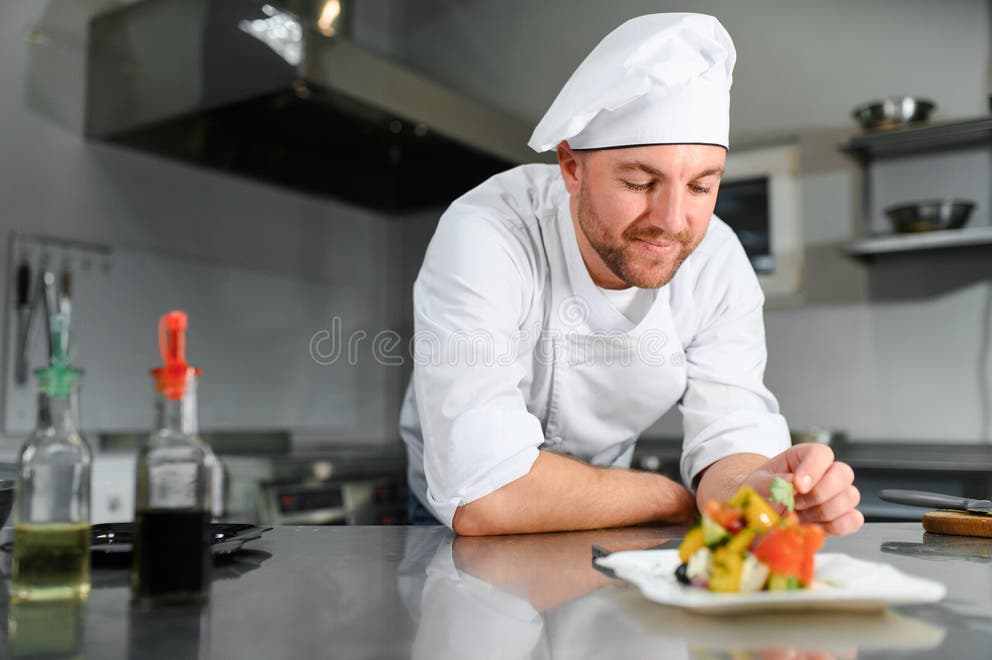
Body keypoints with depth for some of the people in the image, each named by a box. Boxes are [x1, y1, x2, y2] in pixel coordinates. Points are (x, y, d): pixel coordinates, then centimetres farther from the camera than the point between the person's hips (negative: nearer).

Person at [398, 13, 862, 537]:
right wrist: (675, 500, -23)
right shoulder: (484, 238, -30)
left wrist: (754, 492, -40)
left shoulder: (720, 264, -14)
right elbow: (481, 496, -36)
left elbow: (728, 439, -15)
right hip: (461, 539, -2)